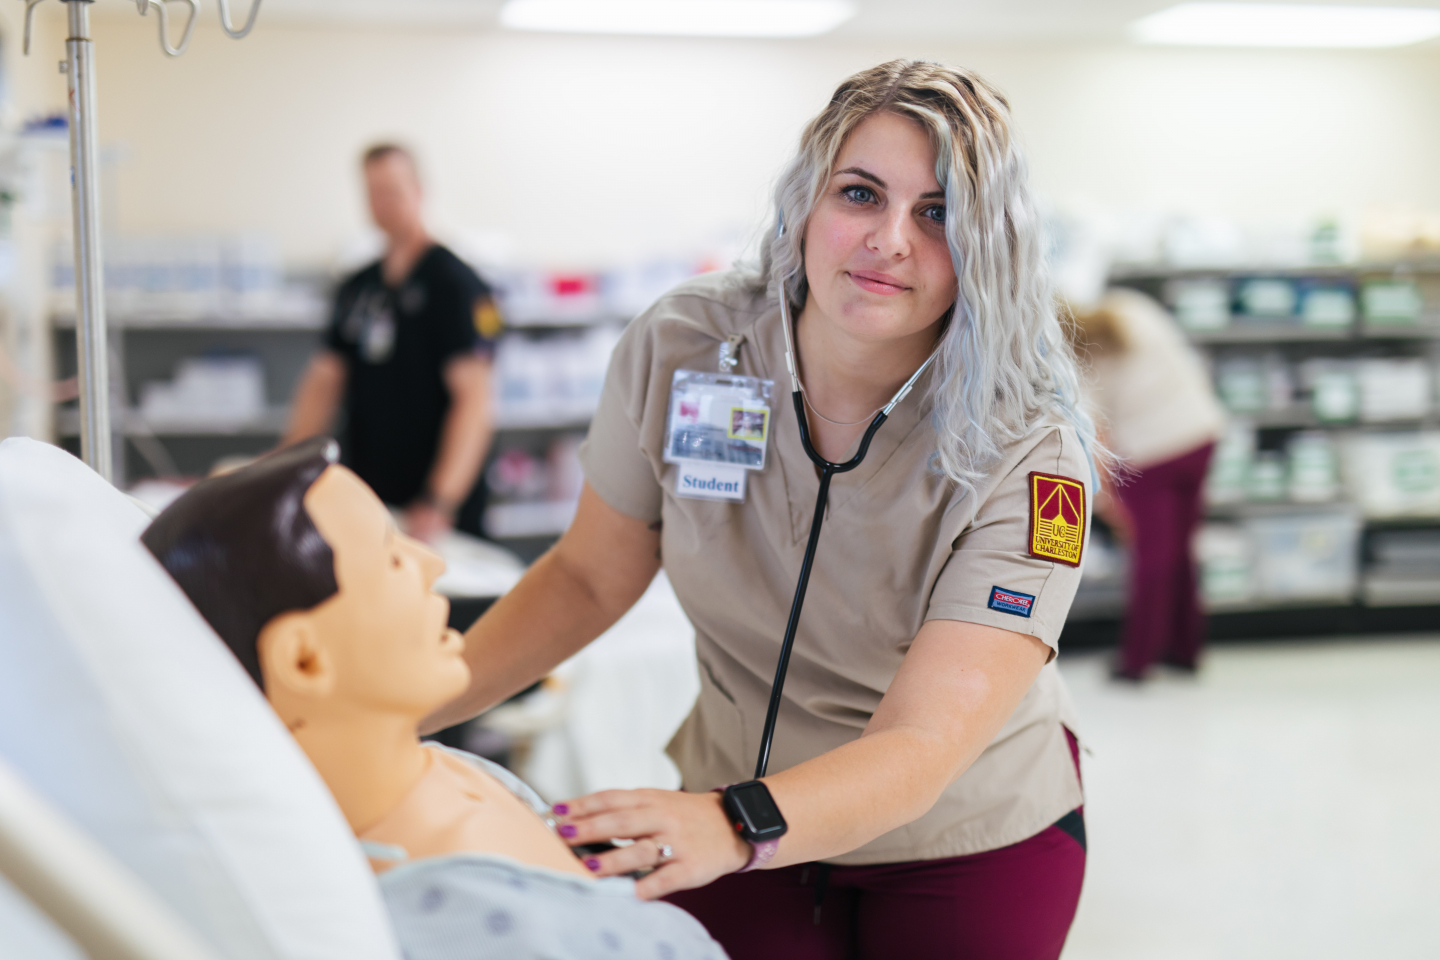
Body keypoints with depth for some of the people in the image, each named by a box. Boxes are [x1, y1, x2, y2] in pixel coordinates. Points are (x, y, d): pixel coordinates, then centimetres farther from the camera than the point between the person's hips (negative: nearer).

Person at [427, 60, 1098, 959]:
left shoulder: (1023, 456, -26)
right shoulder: (680, 351, -17)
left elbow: (922, 744, -33)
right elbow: (591, 578, -4)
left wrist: (732, 829, -52)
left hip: (972, 841, -1)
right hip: (747, 808, 2)